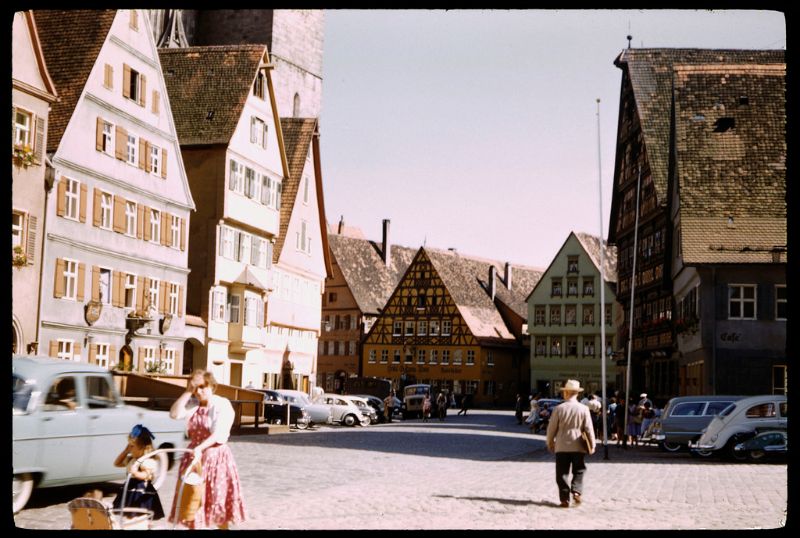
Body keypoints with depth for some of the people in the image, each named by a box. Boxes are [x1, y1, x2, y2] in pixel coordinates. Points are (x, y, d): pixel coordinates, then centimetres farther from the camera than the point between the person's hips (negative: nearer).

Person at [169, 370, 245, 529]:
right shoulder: (192, 404, 5)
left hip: (216, 456, -5)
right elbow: (175, 413, -13)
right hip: (194, 454, 5)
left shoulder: (223, 405, -10)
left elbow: (219, 434, -20)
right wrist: (188, 392, -12)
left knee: (219, 498, 2)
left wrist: (201, 448, -33)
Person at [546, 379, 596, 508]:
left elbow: (551, 428, -1)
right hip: (578, 446, 0)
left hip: (562, 446, 0)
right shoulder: (583, 409, -6)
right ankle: (576, 491, -6)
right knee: (579, 471, 14)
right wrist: (592, 444, 6)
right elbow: (589, 428, -4)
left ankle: (564, 498, 2)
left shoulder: (559, 409, -6)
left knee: (562, 473, 6)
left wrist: (550, 443, 12)